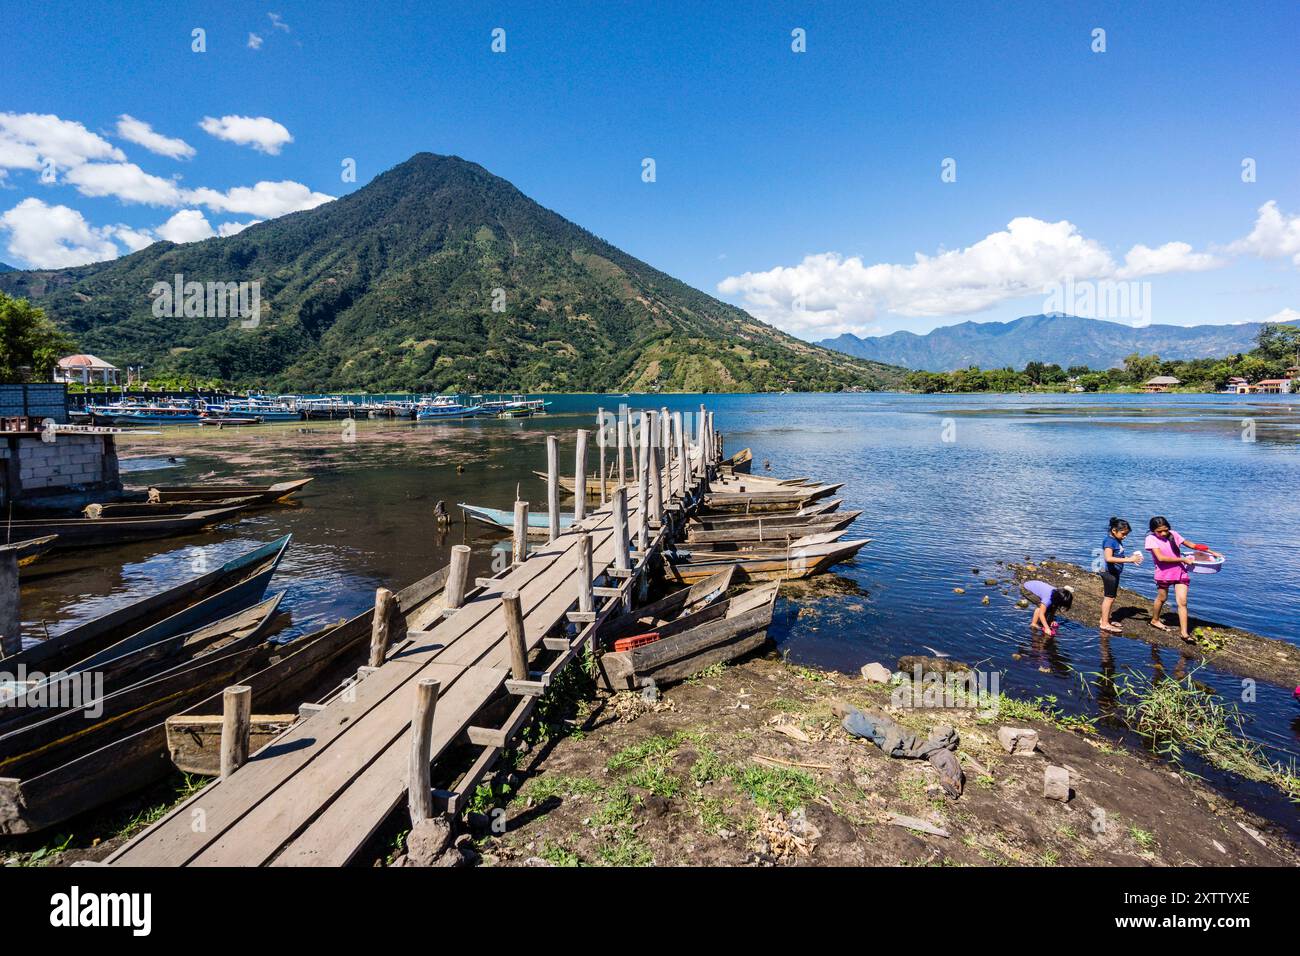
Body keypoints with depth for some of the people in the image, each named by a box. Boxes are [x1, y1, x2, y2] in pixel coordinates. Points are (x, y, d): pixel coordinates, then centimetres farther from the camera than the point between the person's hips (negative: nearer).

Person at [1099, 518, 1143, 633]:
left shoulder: (1117, 541, 10)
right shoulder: (1109, 541, -19)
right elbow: (1108, 558, -32)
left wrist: (1131, 559, 3)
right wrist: (1128, 560, -33)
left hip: (1115, 573, 9)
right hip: (1109, 572, -9)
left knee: (1111, 597, 16)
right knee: (1109, 597, -4)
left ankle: (1105, 619, 26)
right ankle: (1104, 624, 1)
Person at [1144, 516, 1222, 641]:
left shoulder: (1173, 534, 1)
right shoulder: (1151, 539, -12)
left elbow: (1192, 545, 13)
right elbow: (1161, 557, -21)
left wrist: (1212, 552, 12)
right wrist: (1182, 559, -18)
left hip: (1180, 572, 3)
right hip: (1164, 573, -3)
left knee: (1182, 602, -4)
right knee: (1162, 598, 16)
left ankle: (1183, 632, -4)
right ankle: (1155, 620, 39)